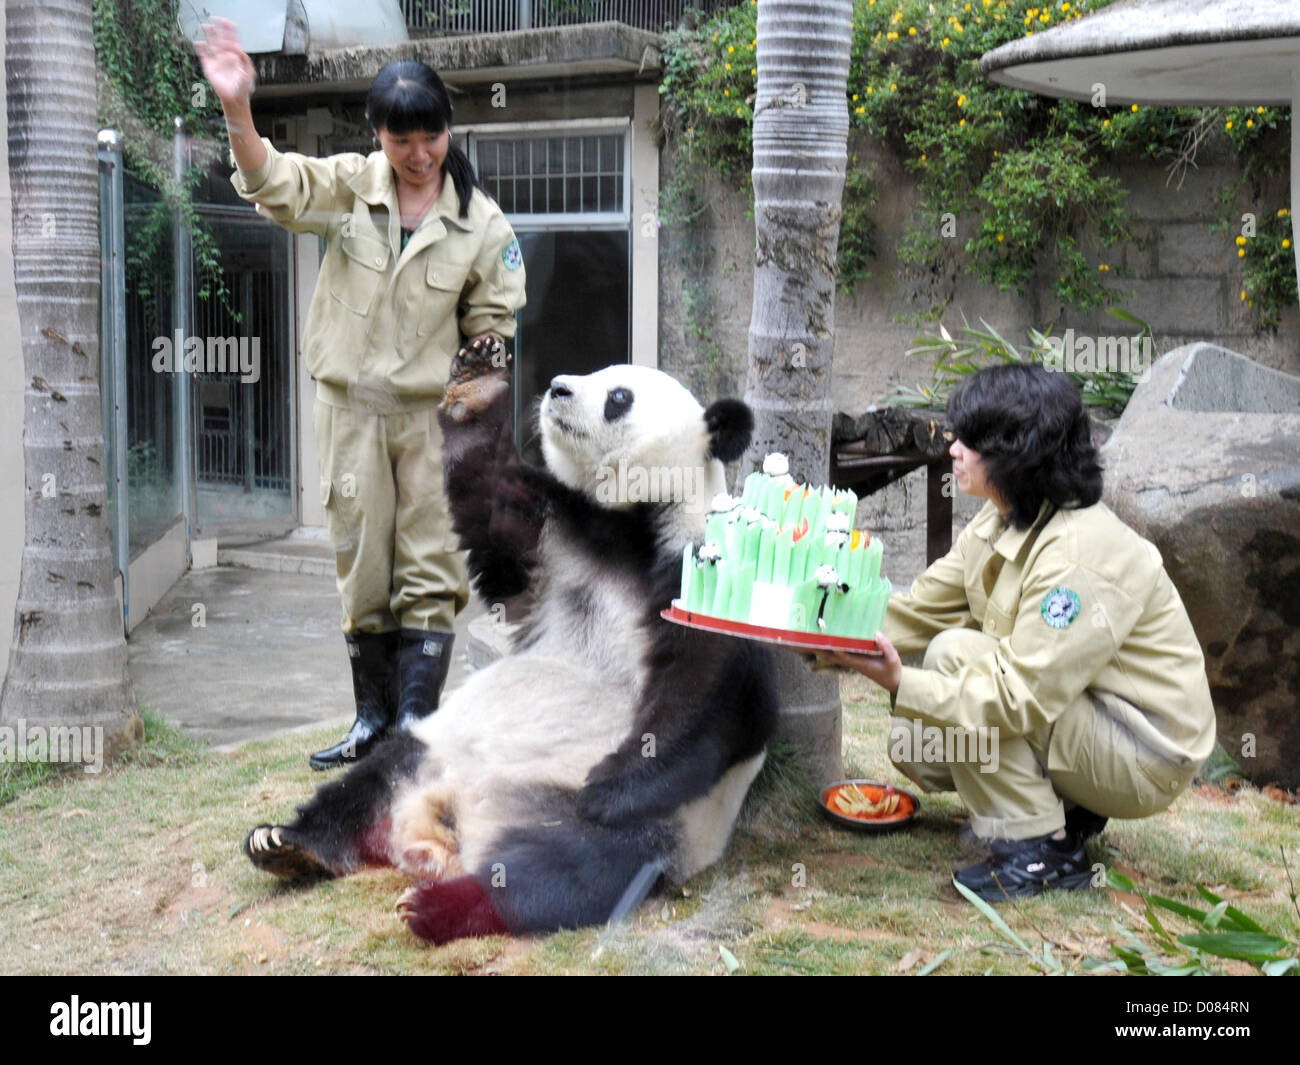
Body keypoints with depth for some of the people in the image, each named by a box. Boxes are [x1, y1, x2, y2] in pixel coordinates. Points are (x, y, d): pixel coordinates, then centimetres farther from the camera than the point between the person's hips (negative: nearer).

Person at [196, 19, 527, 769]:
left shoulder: (481, 223, -3)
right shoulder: (351, 185, -2)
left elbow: (494, 328, 4)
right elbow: (276, 184, -18)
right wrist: (238, 110, -35)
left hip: (434, 414, -1)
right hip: (351, 408, 1)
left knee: (429, 574, -1)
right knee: (363, 572, 10)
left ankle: (416, 723, 6)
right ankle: (374, 717, 22)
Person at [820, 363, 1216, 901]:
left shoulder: (1080, 553, -27)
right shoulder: (997, 525, 2)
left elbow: (1023, 696, -30)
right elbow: (918, 612, 3)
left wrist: (901, 683, -37)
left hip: (1145, 760, -9)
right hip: (1072, 720, 9)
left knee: (956, 652, -22)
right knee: (914, 743, -3)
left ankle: (1038, 851, -15)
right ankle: (1064, 810, 11)